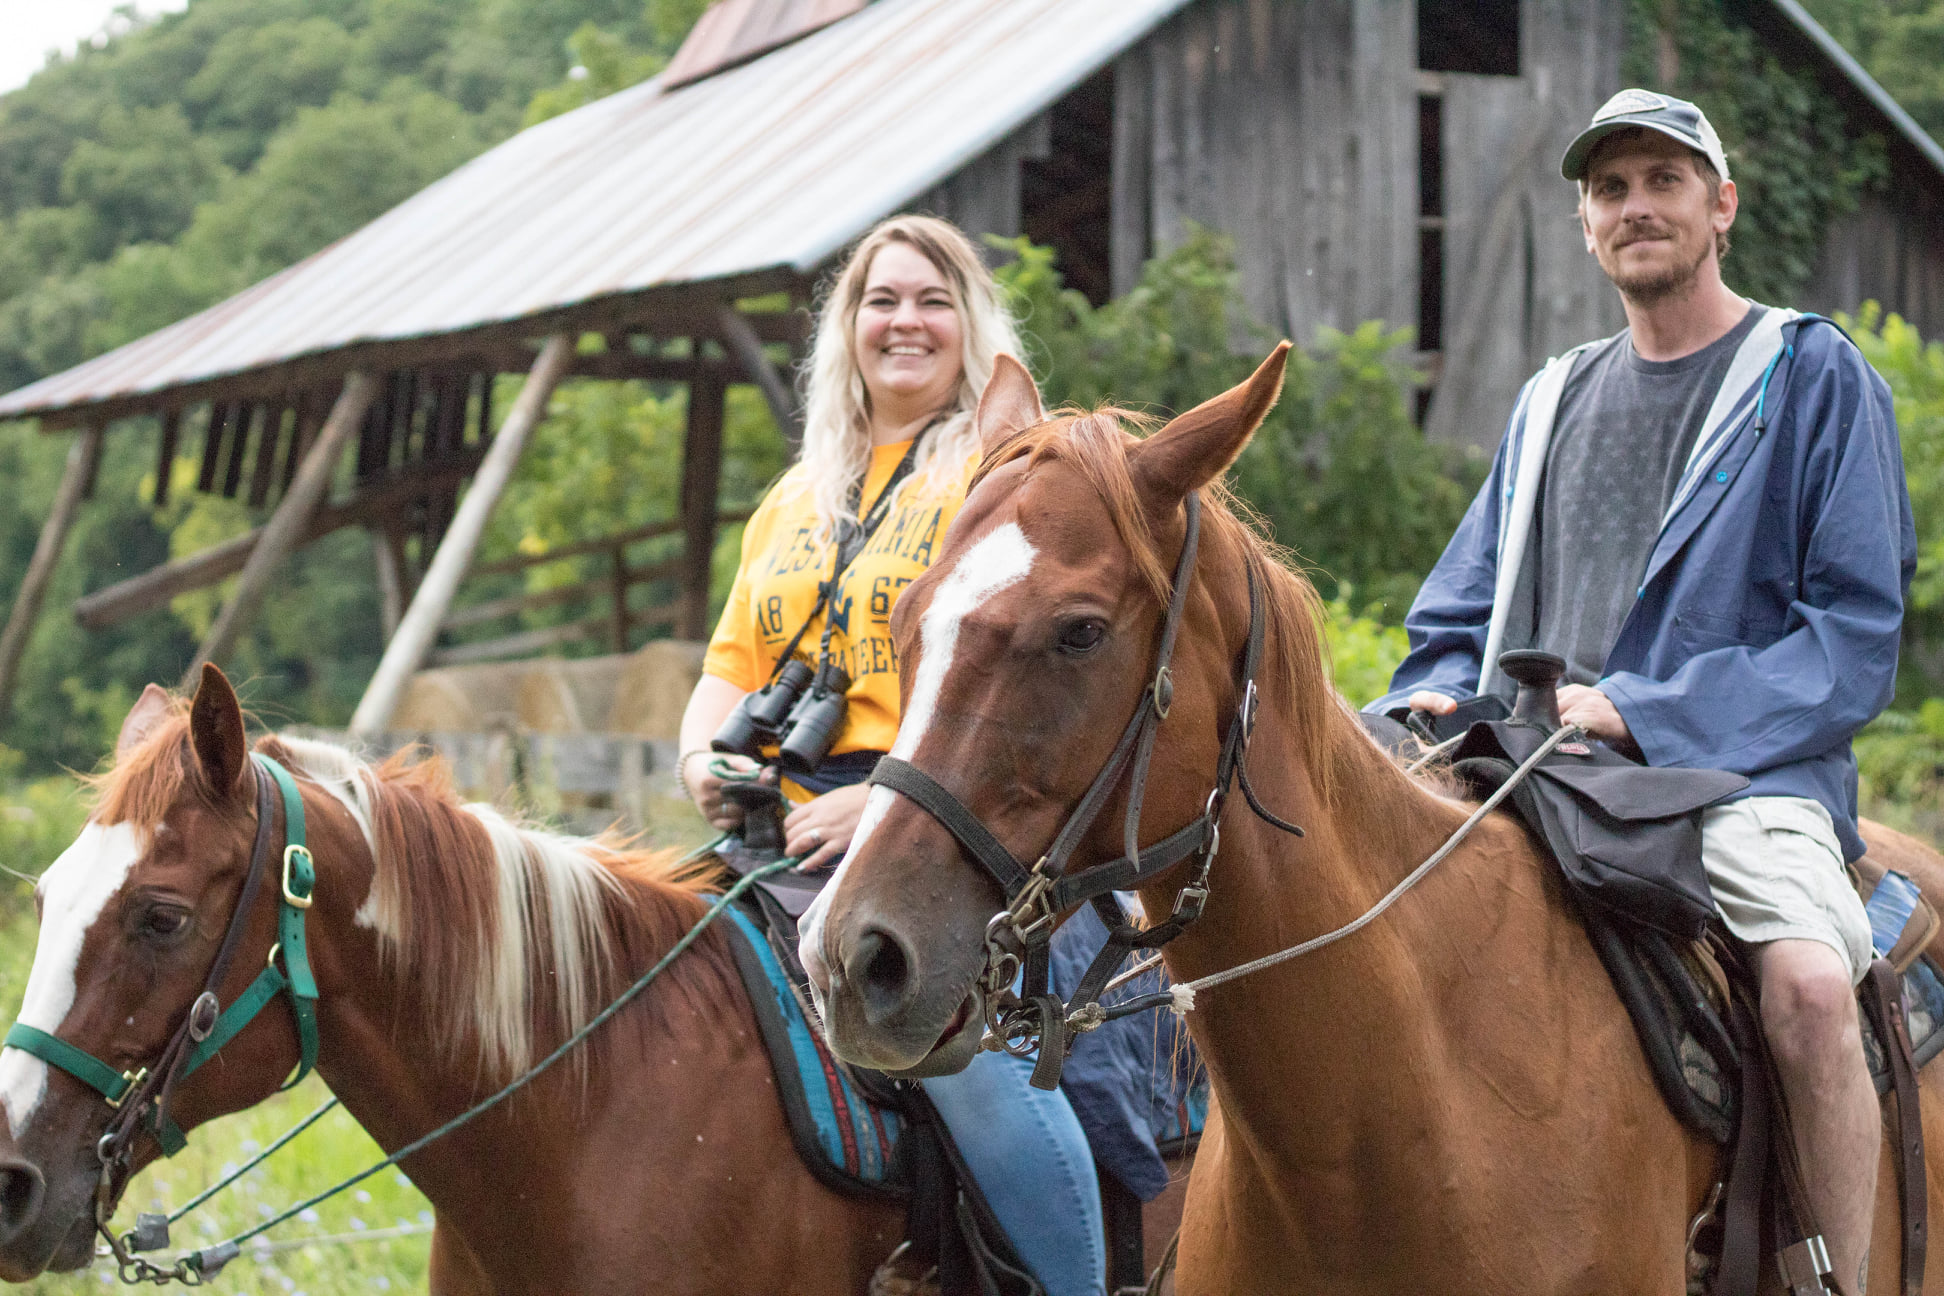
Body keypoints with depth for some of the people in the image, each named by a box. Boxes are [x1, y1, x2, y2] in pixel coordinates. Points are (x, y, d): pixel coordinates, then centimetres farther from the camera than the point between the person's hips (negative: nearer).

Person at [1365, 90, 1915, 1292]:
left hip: (1742, 771, -5)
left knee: (1810, 979, -33)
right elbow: (1458, 619, 23)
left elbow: (1857, 636, -4)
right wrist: (1435, 703, -2)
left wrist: (1641, 714, -15)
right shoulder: (1554, 403, 20)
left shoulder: (1814, 376, 4)